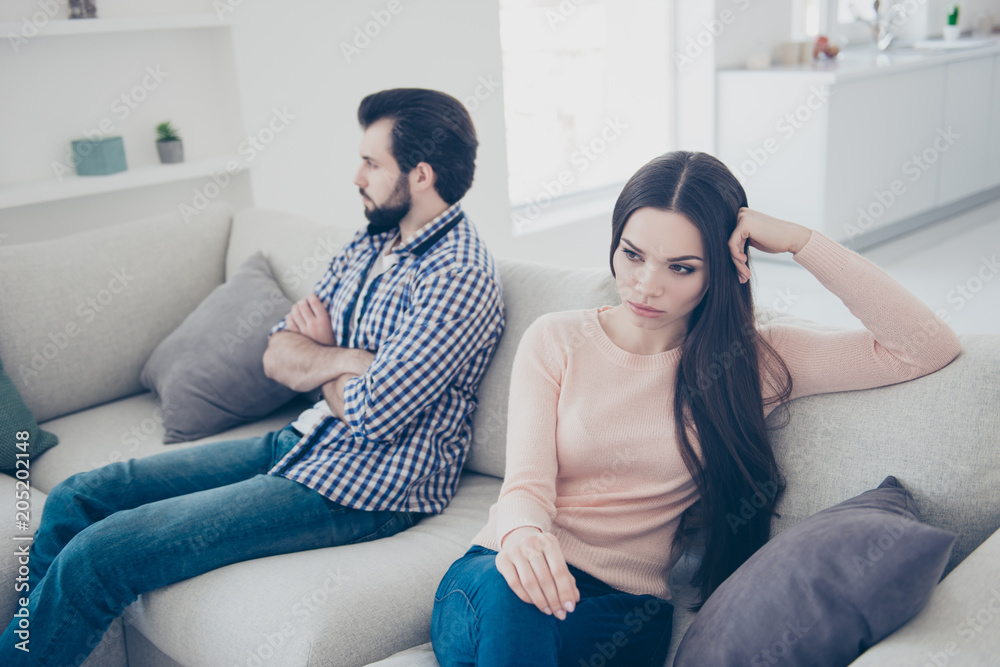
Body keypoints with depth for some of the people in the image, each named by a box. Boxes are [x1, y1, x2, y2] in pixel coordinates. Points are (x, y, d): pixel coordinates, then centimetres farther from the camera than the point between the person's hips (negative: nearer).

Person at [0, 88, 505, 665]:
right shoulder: (371, 243, 12)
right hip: (304, 444, 9)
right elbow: (278, 356, 9)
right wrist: (348, 359, -12)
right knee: (76, 499, 5)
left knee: (98, 556, -16)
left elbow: (372, 415, -23)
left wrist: (317, 363, -2)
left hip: (368, 489, -9)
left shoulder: (459, 273, -17)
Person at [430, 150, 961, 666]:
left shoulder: (753, 360, 5)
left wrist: (800, 242, -7)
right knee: (507, 593, -36)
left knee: (516, 624, -34)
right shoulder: (554, 341, 6)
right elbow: (526, 482, -5)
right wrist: (523, 535, -31)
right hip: (499, 570, 1)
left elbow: (929, 348, -1)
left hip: (623, 603, 0)